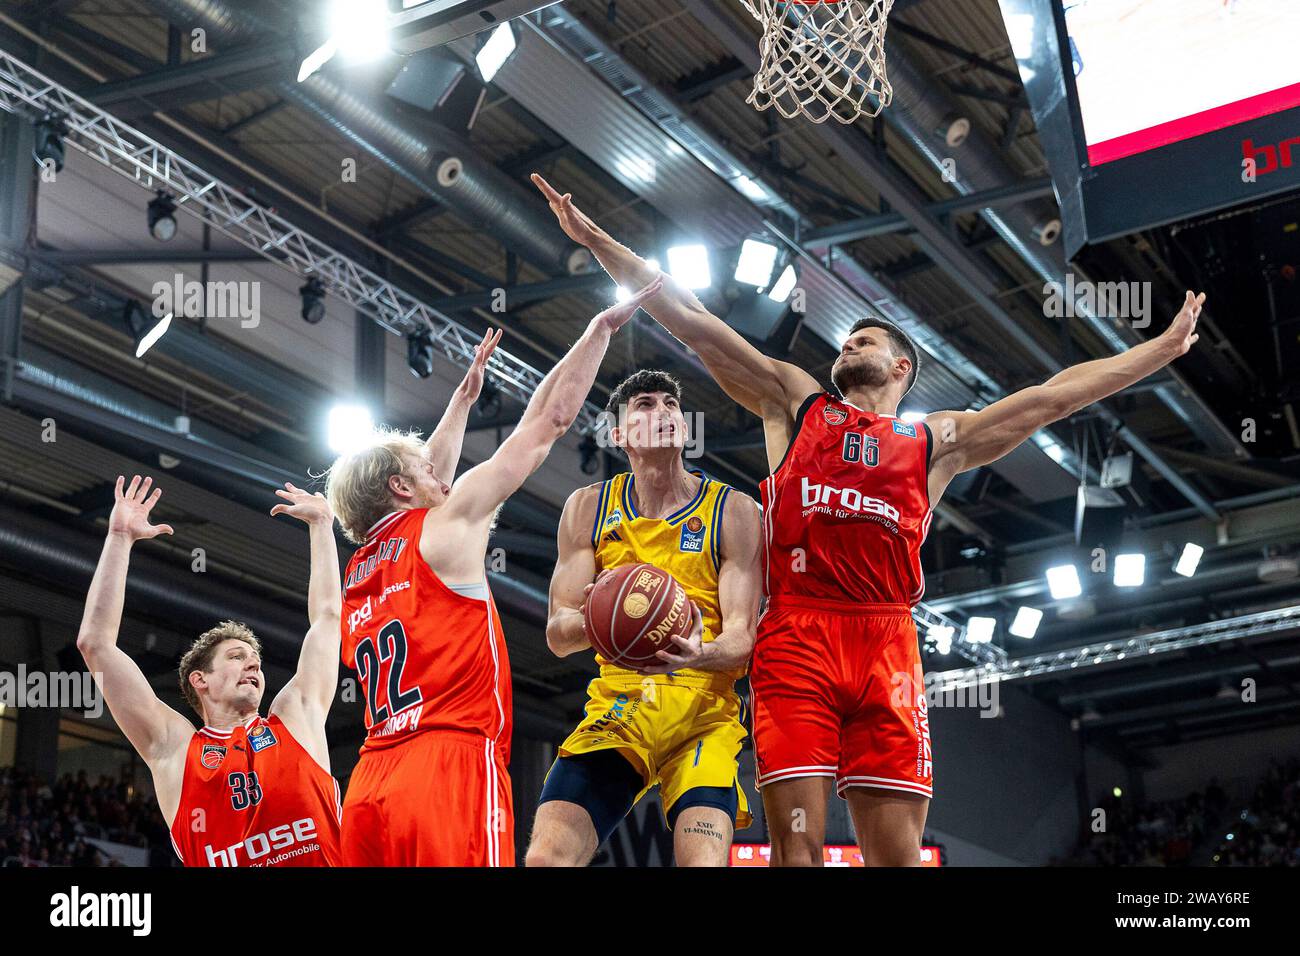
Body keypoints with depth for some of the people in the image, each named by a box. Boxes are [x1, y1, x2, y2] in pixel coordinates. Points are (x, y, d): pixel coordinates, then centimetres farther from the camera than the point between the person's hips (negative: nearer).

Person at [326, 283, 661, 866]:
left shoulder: (355, 576, 24)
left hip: (368, 788, 7)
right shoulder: (445, 528, 5)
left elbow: (427, 481, 43)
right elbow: (545, 423, 9)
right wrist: (601, 328, 18)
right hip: (450, 772, -7)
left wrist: (464, 396, 51)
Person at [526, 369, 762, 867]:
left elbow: (741, 640, -4)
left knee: (705, 861, -23)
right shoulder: (588, 507, 7)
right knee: (546, 857, -17)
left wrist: (697, 653, -27)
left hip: (703, 711, -1)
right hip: (616, 707, 2)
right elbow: (557, 636, 5)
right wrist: (590, 622, -20)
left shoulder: (733, 511, 1)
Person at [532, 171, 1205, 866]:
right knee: (796, 844, -9)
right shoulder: (794, 403, 22)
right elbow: (691, 322, 17)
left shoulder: (938, 441, 23)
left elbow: (1055, 396, 23)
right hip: (794, 636, -1)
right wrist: (595, 239, 14)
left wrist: (1166, 346, 24)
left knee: (897, 853, -3)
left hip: (887, 648, 1)